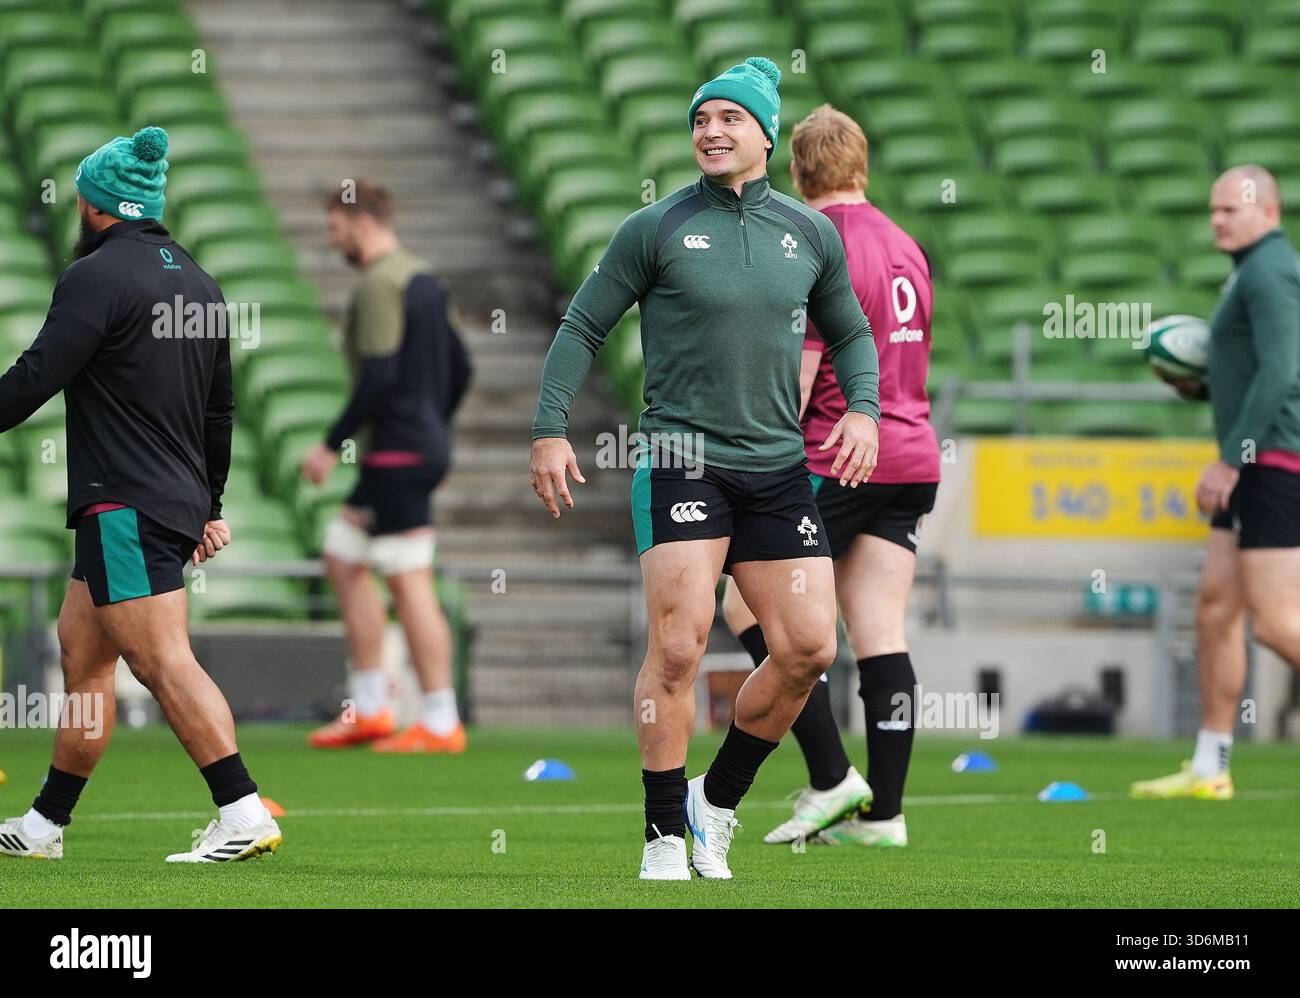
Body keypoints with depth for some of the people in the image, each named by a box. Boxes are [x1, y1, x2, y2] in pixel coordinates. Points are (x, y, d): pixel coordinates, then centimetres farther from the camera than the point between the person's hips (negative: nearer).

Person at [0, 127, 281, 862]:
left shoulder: (97, 276, -11)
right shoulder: (198, 284, 15)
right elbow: (221, 409, 21)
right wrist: (210, 505, 28)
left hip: (124, 505, -9)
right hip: (179, 501, 9)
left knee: (164, 661, -14)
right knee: (81, 651, 15)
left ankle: (245, 815, -22)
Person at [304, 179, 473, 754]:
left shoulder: (380, 285, -15)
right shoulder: (422, 279, 15)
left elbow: (379, 379, -22)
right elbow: (460, 369, 19)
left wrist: (332, 446, -16)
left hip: (396, 454, -10)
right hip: (425, 445, 10)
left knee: (409, 583, -7)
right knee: (343, 559, 16)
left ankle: (440, 723, -5)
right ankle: (369, 709, 16)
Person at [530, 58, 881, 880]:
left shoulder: (812, 235, 9)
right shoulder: (656, 230, -1)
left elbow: (850, 333, 21)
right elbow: (583, 328, 4)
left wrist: (863, 409, 3)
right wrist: (551, 429, -4)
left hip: (778, 468, 4)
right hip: (683, 460, -4)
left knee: (809, 648, -2)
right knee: (679, 642, -15)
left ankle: (716, 803, 18)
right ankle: (665, 842, -7)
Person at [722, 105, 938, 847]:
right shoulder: (903, 245, 14)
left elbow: (796, 374, -17)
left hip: (837, 457, -8)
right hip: (910, 457, 8)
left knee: (748, 604, 2)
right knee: (881, 634, 5)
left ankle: (832, 778, -5)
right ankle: (882, 811, 0)